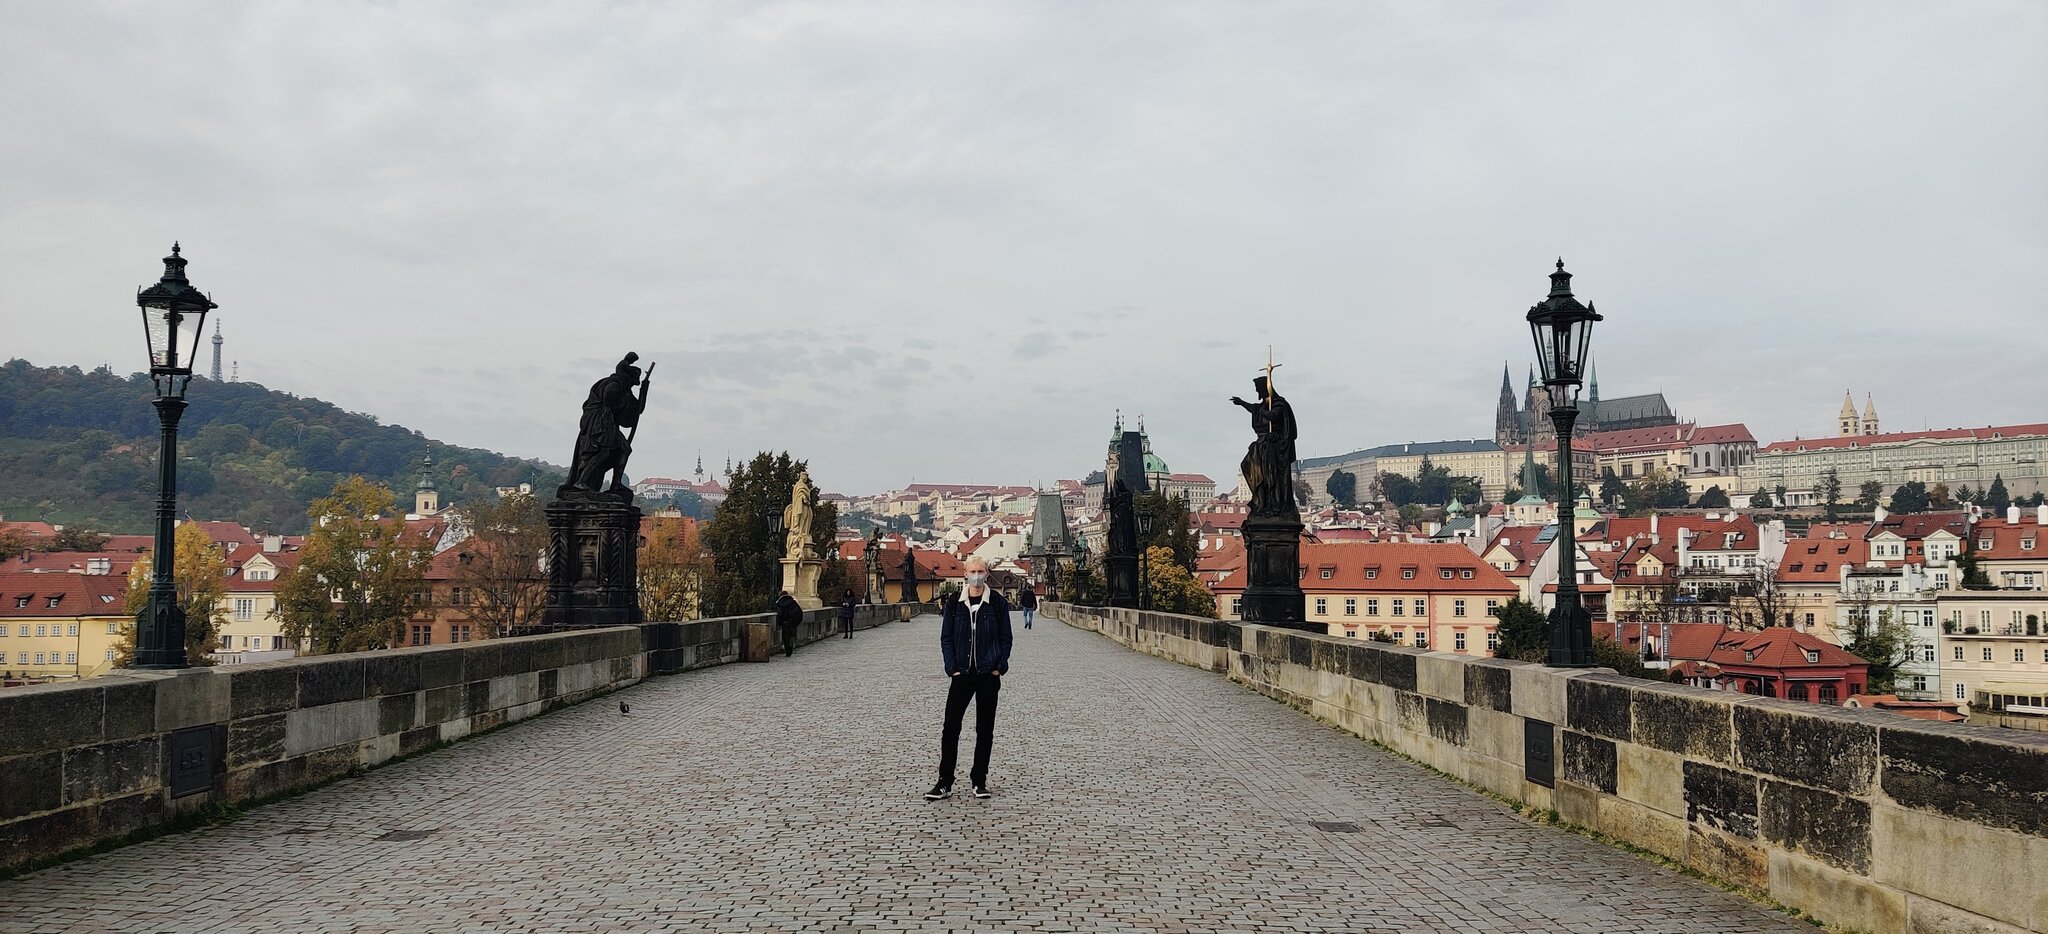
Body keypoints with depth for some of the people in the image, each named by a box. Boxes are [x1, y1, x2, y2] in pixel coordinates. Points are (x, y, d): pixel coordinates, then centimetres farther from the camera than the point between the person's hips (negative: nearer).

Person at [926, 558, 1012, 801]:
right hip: (961, 674, 1)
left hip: (989, 674, -1)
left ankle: (980, 781, 16)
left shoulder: (998, 603, 1)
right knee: (950, 728, -2)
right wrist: (952, 669, -4)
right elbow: (946, 638, 6)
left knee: (985, 729, 6)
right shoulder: (955, 604, 4)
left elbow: (1005, 638, 4)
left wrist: (999, 668, -6)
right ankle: (944, 783, 5)